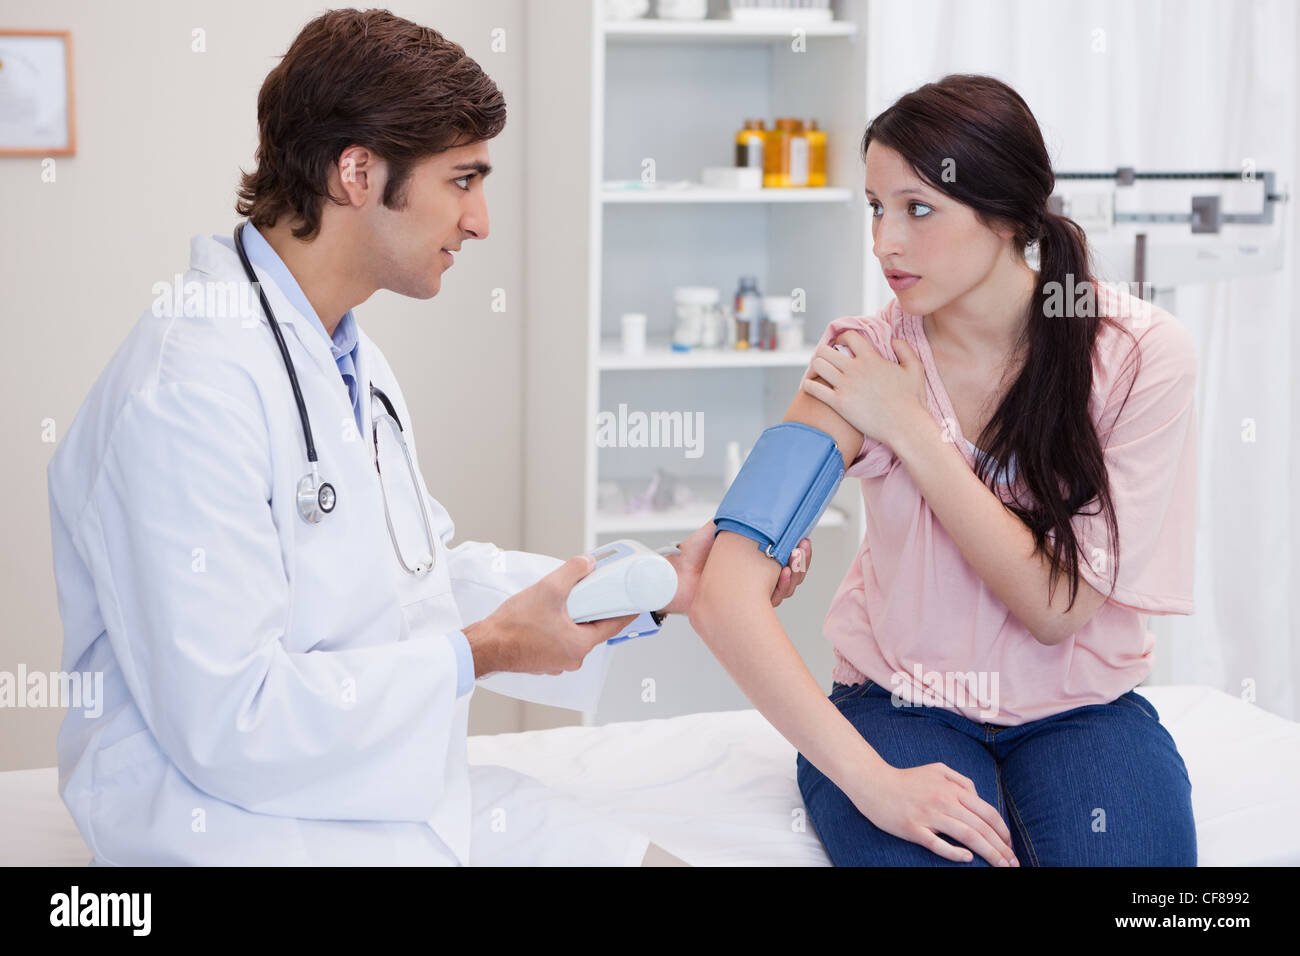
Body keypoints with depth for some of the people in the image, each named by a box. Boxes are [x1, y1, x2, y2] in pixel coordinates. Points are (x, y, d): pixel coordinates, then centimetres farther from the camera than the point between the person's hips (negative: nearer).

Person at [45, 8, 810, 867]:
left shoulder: (351, 361, 12)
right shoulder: (191, 386, -21)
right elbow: (226, 723, -24)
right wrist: (481, 653, -15)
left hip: (401, 790, 9)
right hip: (246, 822, -9)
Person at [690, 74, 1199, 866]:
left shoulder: (1141, 353, -12)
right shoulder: (868, 356, -13)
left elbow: (1057, 608, -14)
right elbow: (725, 596, -23)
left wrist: (911, 430, -18)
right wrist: (872, 781, -32)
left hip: (1078, 706, 1)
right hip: (902, 703, 0)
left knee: (1122, 854, -29)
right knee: (934, 856, -32)